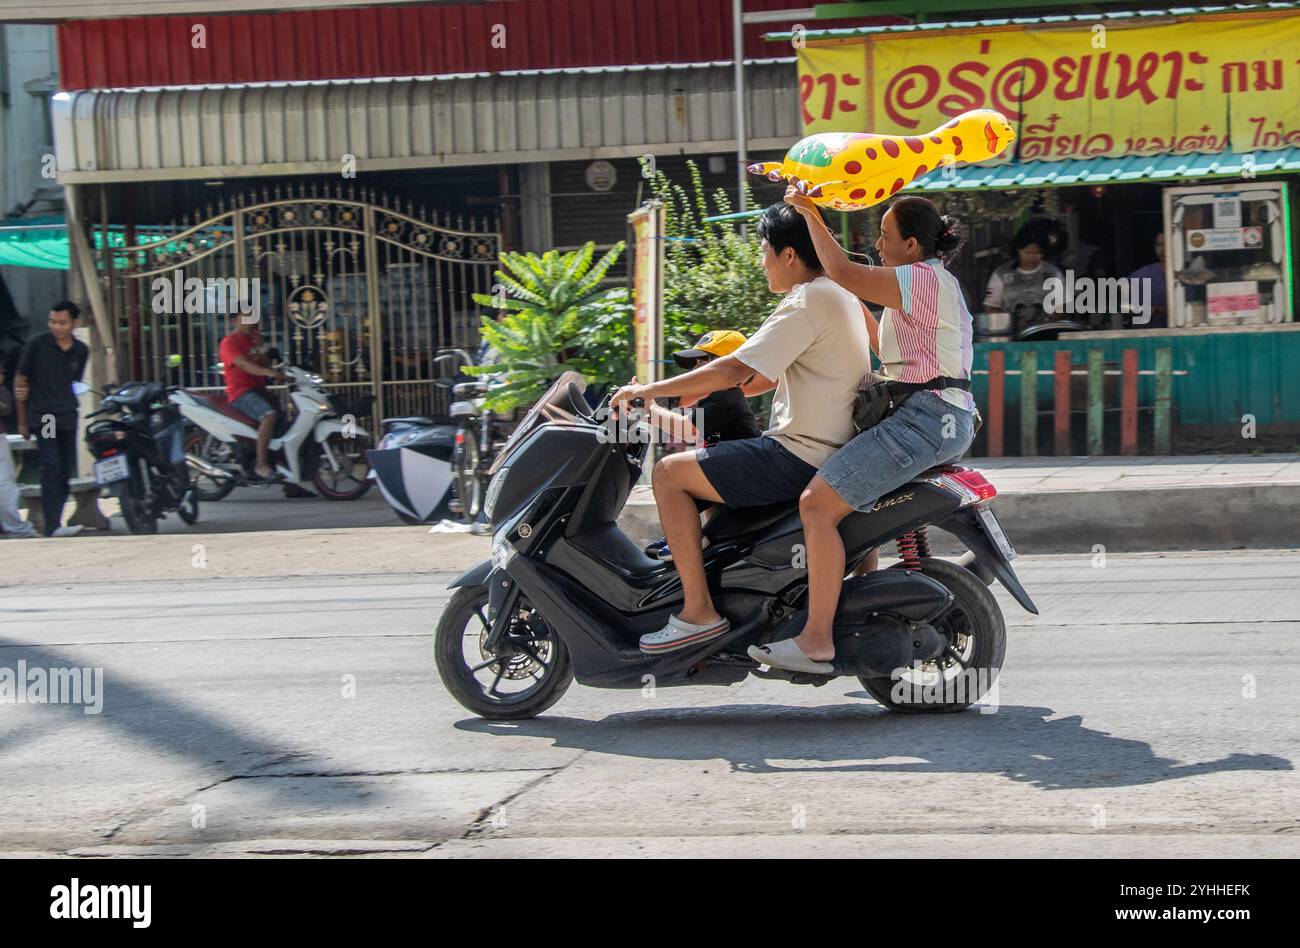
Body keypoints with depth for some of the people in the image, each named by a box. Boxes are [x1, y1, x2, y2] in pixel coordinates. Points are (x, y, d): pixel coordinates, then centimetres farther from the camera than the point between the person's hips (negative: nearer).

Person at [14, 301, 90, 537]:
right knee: (51, 466, -16)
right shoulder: (36, 345, -4)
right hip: (42, 417, -5)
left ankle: (55, 523, 15)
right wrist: (22, 420, 6)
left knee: (66, 471, 5)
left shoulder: (81, 351, 8)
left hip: (68, 418, 5)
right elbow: (20, 381, 3)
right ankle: (53, 526, -22)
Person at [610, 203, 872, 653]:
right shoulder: (839, 295, 15)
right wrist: (700, 392, 21)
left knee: (670, 473, -9)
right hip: (835, 446, 11)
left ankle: (699, 611, -11)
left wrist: (651, 391, -14)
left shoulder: (806, 304, -17)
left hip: (801, 458, -11)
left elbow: (735, 369, -22)